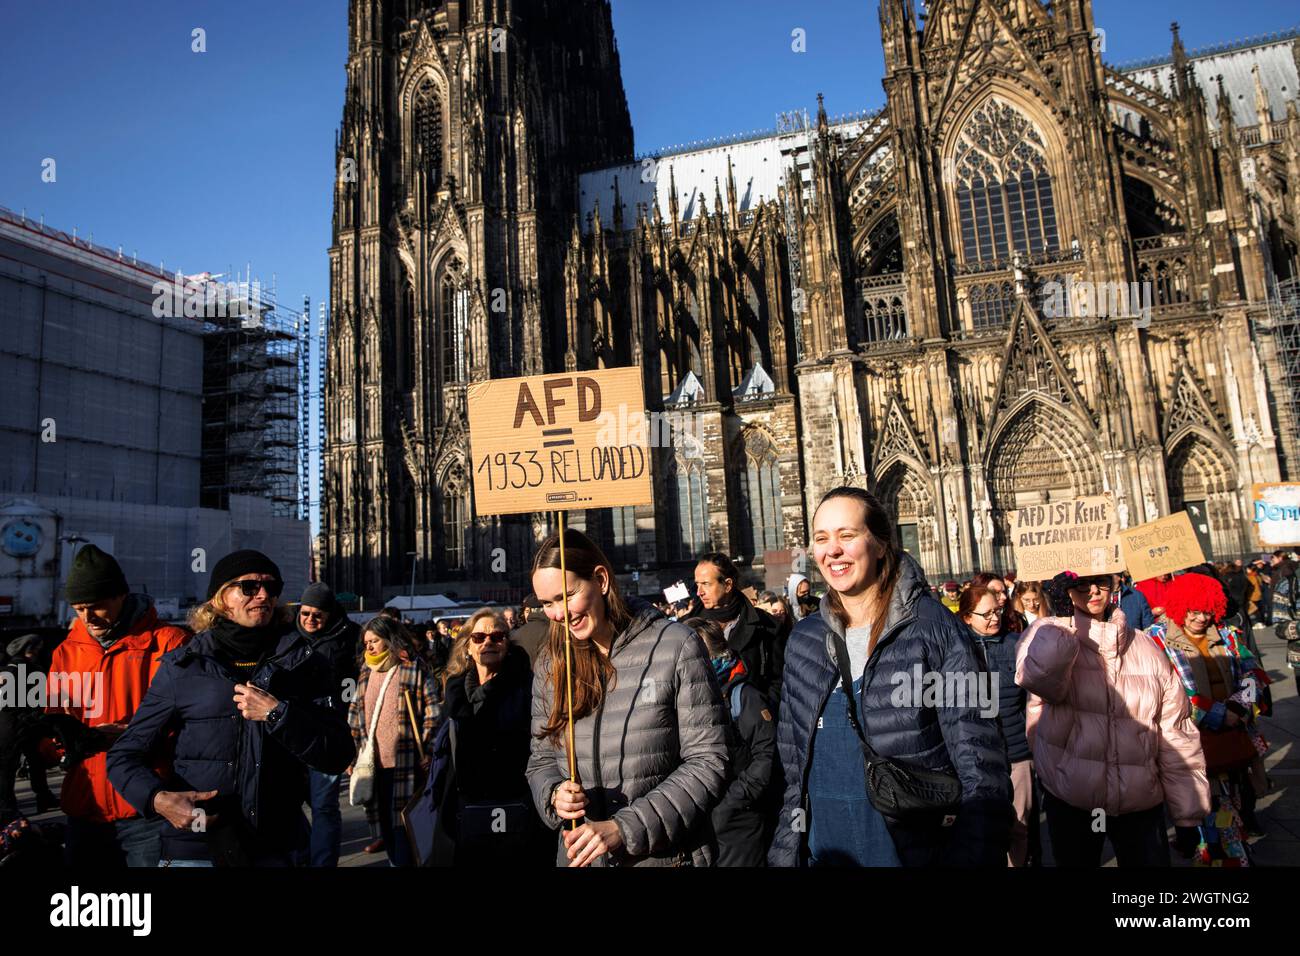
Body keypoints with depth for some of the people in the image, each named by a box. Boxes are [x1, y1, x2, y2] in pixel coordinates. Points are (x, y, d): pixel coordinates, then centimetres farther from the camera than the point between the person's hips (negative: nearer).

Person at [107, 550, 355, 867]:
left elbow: (338, 757, -7)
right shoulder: (181, 667, -1)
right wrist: (158, 798, -15)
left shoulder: (304, 663, 0)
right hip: (193, 847, -1)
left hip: (274, 848, 1)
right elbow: (124, 756, 5)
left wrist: (277, 714, -19)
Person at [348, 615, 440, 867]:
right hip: (374, 762, 6)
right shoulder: (367, 673, 13)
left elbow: (433, 713, -7)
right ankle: (394, 859, 28)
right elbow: (355, 715, 17)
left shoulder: (414, 669, -5)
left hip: (405, 761, -6)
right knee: (384, 822, 14)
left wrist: (426, 753, -10)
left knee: (402, 824, -2)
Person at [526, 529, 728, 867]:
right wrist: (554, 795, -14)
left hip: (664, 854, -3)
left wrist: (624, 828, -21)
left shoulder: (676, 645, -13)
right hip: (578, 855, 4)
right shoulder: (551, 662, 1)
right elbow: (541, 757, 8)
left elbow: (707, 763, -14)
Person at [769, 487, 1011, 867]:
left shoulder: (934, 627, -11)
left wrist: (971, 857, -19)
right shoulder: (804, 640, 2)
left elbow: (981, 770, -12)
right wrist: (785, 852, 7)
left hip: (915, 849, -3)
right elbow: (793, 762, 9)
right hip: (822, 850, 4)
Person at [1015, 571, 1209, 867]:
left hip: (1141, 801, 2)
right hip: (1069, 801, -2)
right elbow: (1037, 674, -33)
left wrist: (1188, 810, 4)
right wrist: (1061, 629, -18)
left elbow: (1175, 732, 4)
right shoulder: (1050, 636, -7)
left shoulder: (1146, 649, 2)